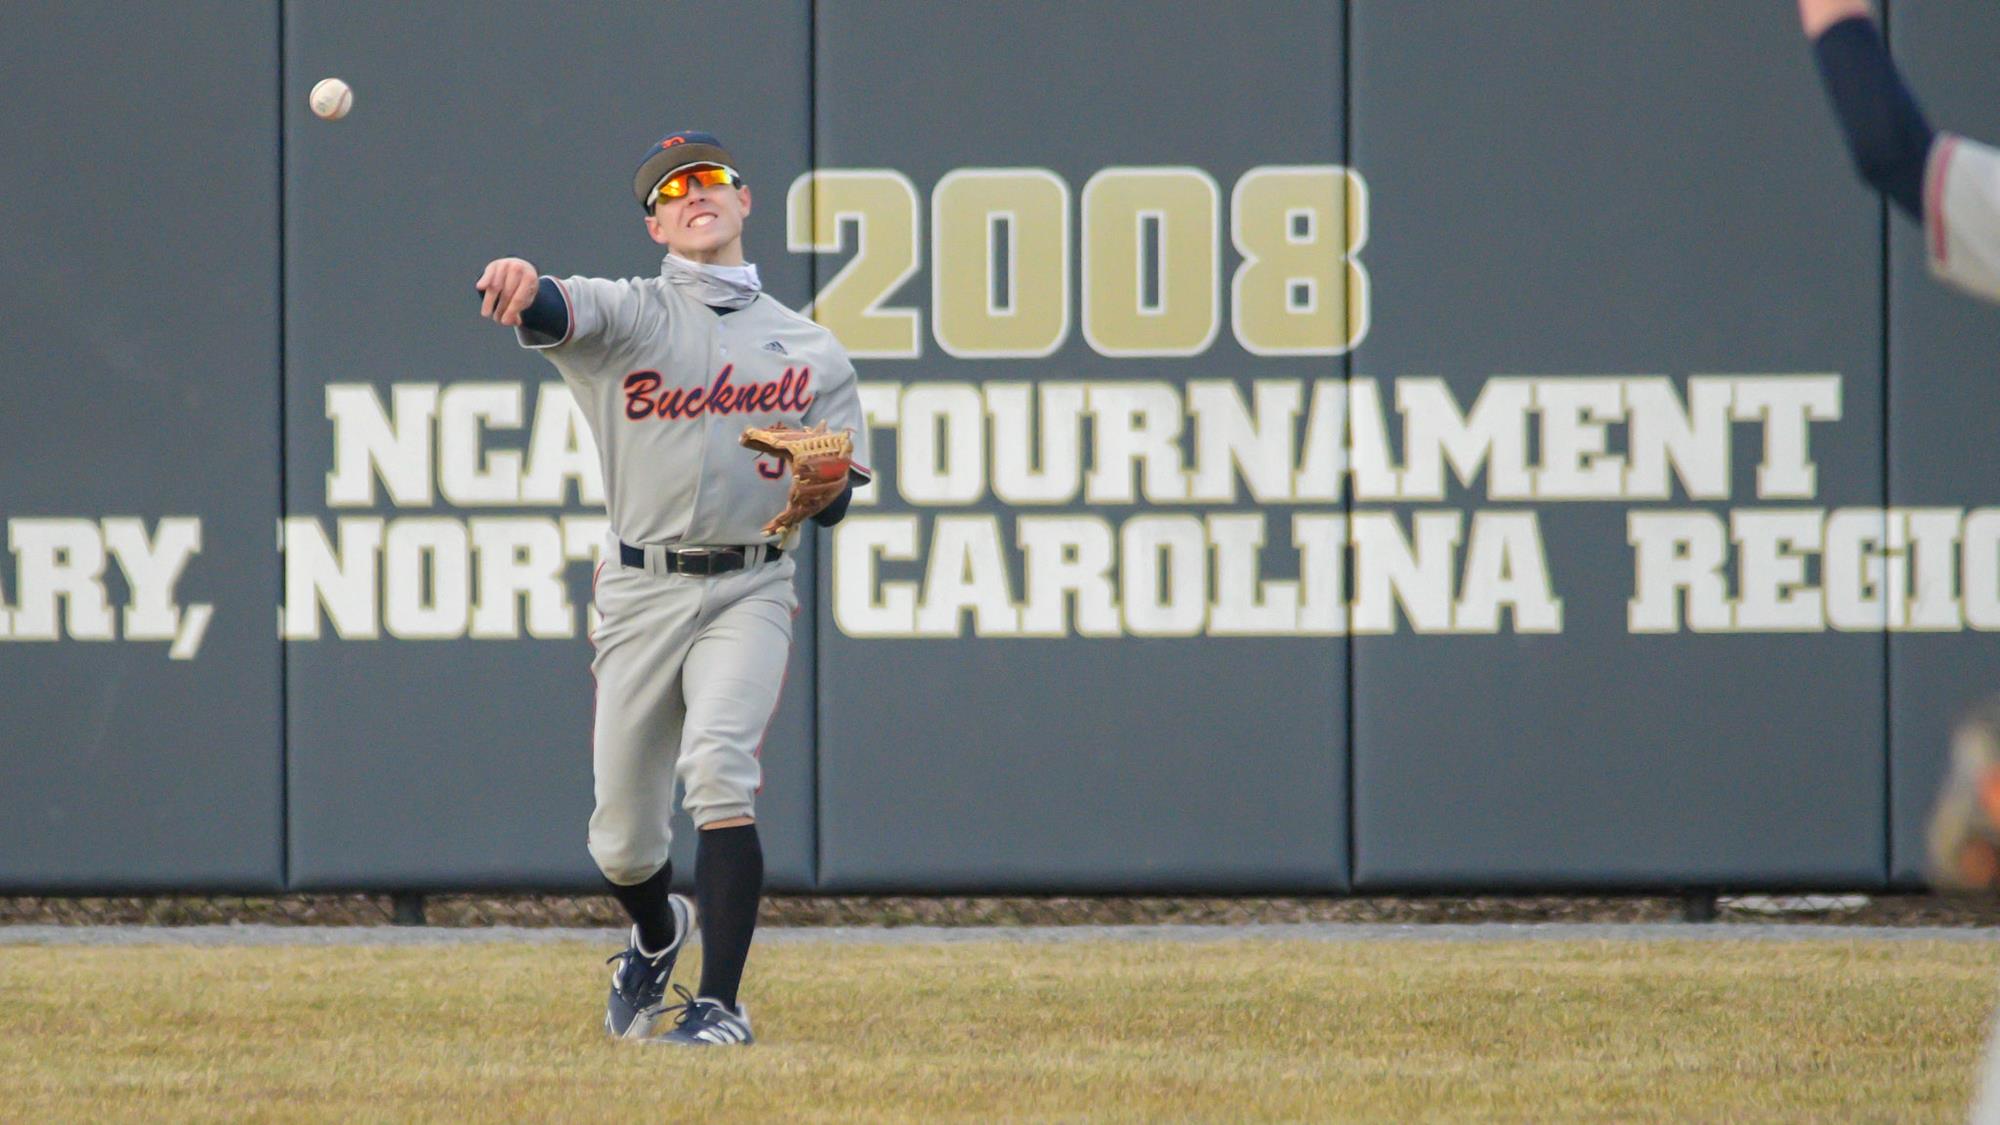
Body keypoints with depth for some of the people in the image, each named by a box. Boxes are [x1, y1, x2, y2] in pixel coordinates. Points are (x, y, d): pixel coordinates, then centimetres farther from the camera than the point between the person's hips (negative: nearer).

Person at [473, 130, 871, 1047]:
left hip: (748, 591, -1)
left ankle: (720, 1004, -26)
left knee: (718, 762, -26)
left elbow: (836, 500, 13)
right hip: (640, 590, 1)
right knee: (622, 839, 5)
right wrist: (519, 286, -43)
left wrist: (816, 493, -13)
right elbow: (554, 312, -18)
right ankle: (657, 936, 41)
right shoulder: (627, 314, 6)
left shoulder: (810, 349, 13)